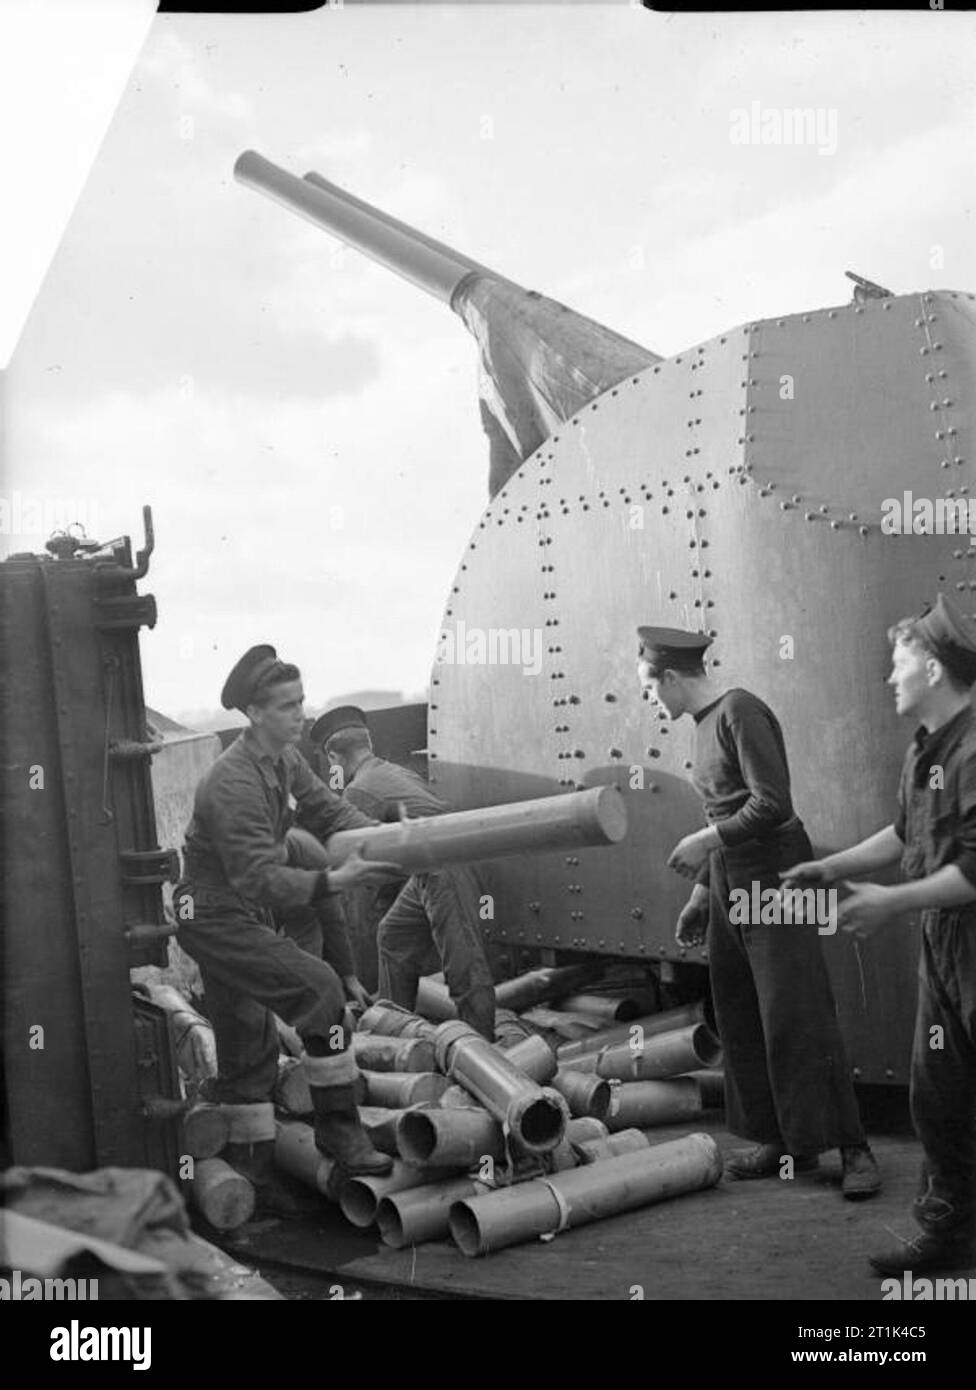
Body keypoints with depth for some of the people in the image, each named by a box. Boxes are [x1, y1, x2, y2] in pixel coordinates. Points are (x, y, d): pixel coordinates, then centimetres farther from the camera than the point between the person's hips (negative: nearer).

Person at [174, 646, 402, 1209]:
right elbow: (258, 876, -32)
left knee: (250, 1045, 14)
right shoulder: (233, 784, -26)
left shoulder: (286, 760, 2)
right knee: (318, 987, -21)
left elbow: (327, 808, 5)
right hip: (215, 918, -9)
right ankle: (339, 1128, -11)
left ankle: (252, 1170, 24)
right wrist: (332, 881, -43)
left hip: (246, 915, 10)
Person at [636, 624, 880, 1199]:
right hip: (730, 881, 9)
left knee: (797, 1017, -8)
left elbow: (772, 803, -21)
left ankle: (853, 1150, 0)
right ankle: (782, 1141, 18)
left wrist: (707, 840, -15)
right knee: (740, 1020, 9)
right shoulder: (706, 722, 14)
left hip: (774, 875, -9)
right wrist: (701, 893, 19)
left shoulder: (740, 711, -14)